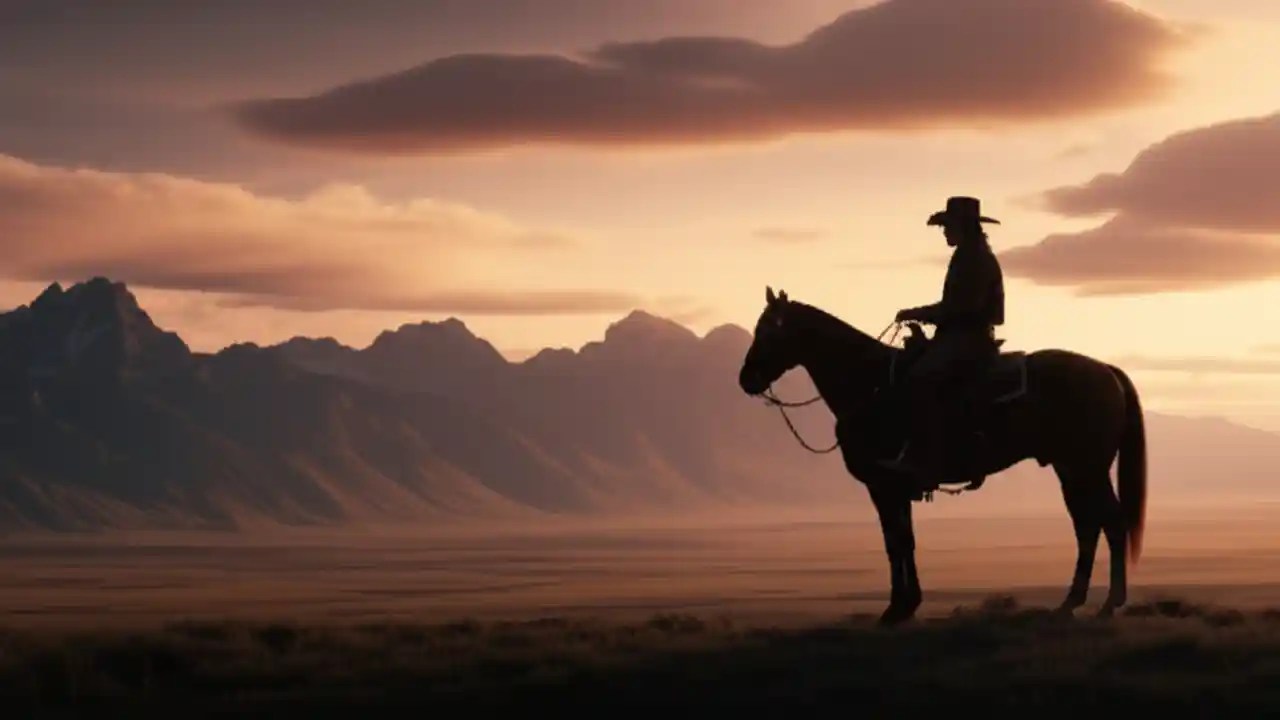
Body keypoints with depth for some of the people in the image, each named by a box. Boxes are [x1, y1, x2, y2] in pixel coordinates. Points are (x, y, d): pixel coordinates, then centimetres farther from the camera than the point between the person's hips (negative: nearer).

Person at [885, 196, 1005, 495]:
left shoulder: (975, 258, -11)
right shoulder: (969, 256, 21)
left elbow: (963, 306, -20)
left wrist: (918, 313, -14)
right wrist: (923, 316, 13)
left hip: (969, 339, -12)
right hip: (961, 337, 12)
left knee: (920, 378, -31)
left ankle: (925, 464, -36)